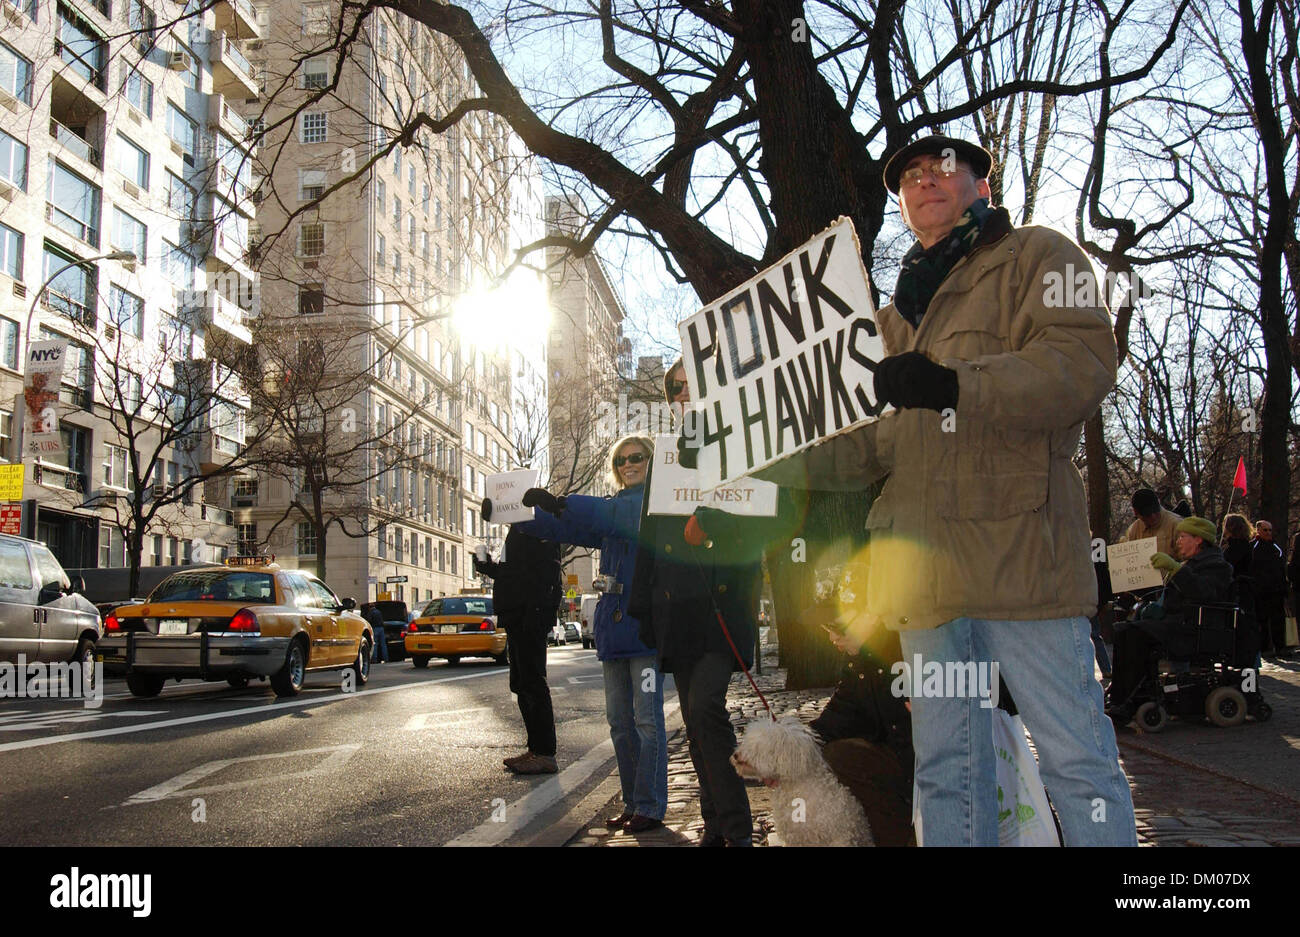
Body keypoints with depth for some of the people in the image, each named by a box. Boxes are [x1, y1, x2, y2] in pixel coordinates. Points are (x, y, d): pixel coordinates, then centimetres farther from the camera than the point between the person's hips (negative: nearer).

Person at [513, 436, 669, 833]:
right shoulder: (616, 507, 18)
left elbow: (620, 517, -25)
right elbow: (566, 527, 13)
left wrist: (560, 503, -36)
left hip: (645, 623, -7)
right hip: (613, 625, 8)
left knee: (647, 720, -5)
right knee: (619, 721, 10)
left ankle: (651, 807, 1)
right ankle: (632, 803, 18)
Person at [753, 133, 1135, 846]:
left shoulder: (1037, 256, 8)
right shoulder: (902, 310, 28)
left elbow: (1083, 363, -11)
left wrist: (955, 384, -25)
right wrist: (771, 461, 15)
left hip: (1016, 547, -6)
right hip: (927, 559, 7)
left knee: (1075, 759, -5)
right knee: (945, 767, 9)